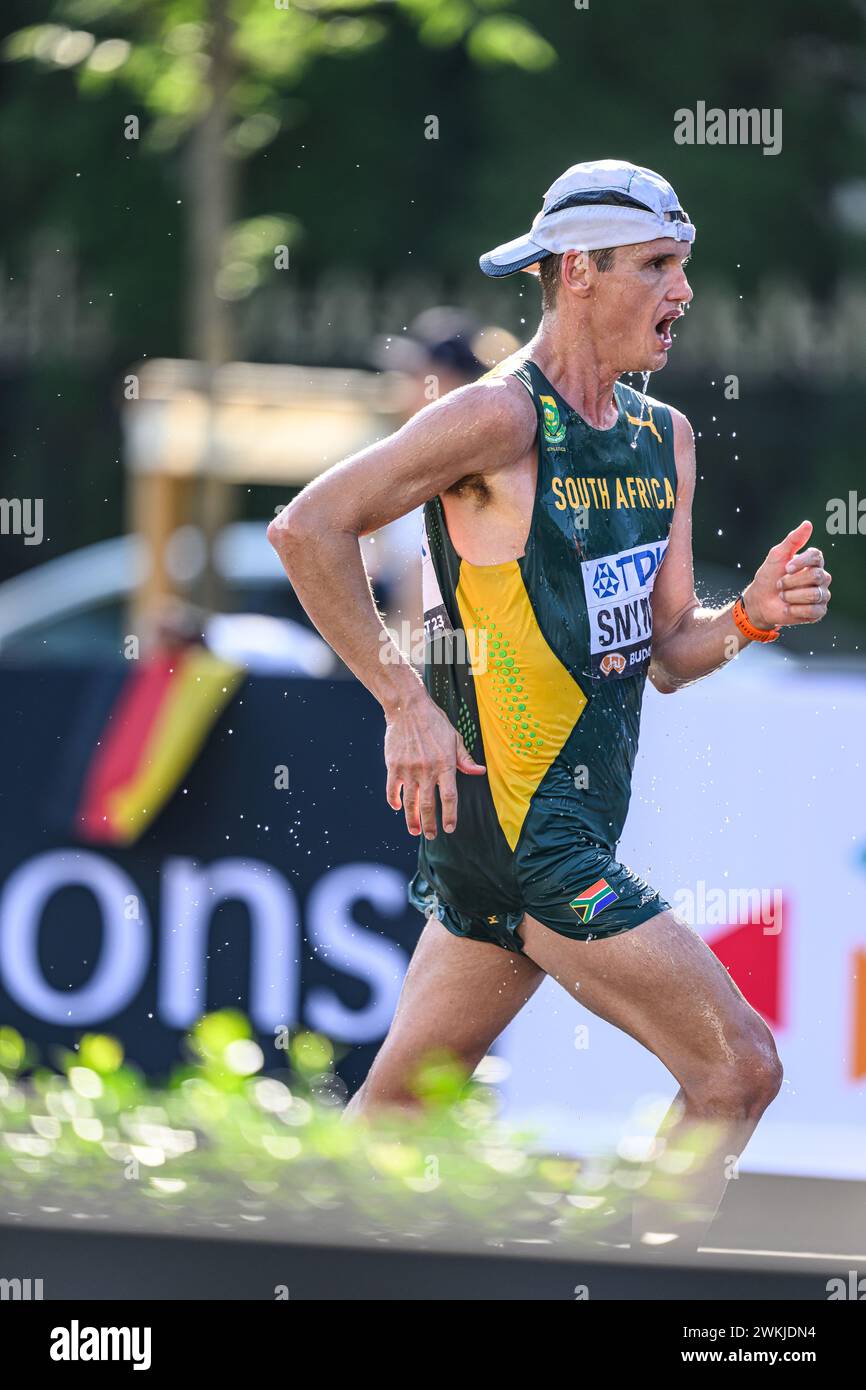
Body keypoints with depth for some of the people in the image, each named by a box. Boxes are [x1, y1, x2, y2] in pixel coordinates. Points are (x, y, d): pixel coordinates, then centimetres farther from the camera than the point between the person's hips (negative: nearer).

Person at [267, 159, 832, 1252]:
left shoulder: (665, 441, 13)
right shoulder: (503, 417, -13)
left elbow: (663, 654, 16)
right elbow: (308, 527, -16)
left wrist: (749, 618, -5)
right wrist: (408, 706, -16)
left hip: (579, 823, 9)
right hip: (520, 822, -9)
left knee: (397, 1106, 13)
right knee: (737, 1070, -9)